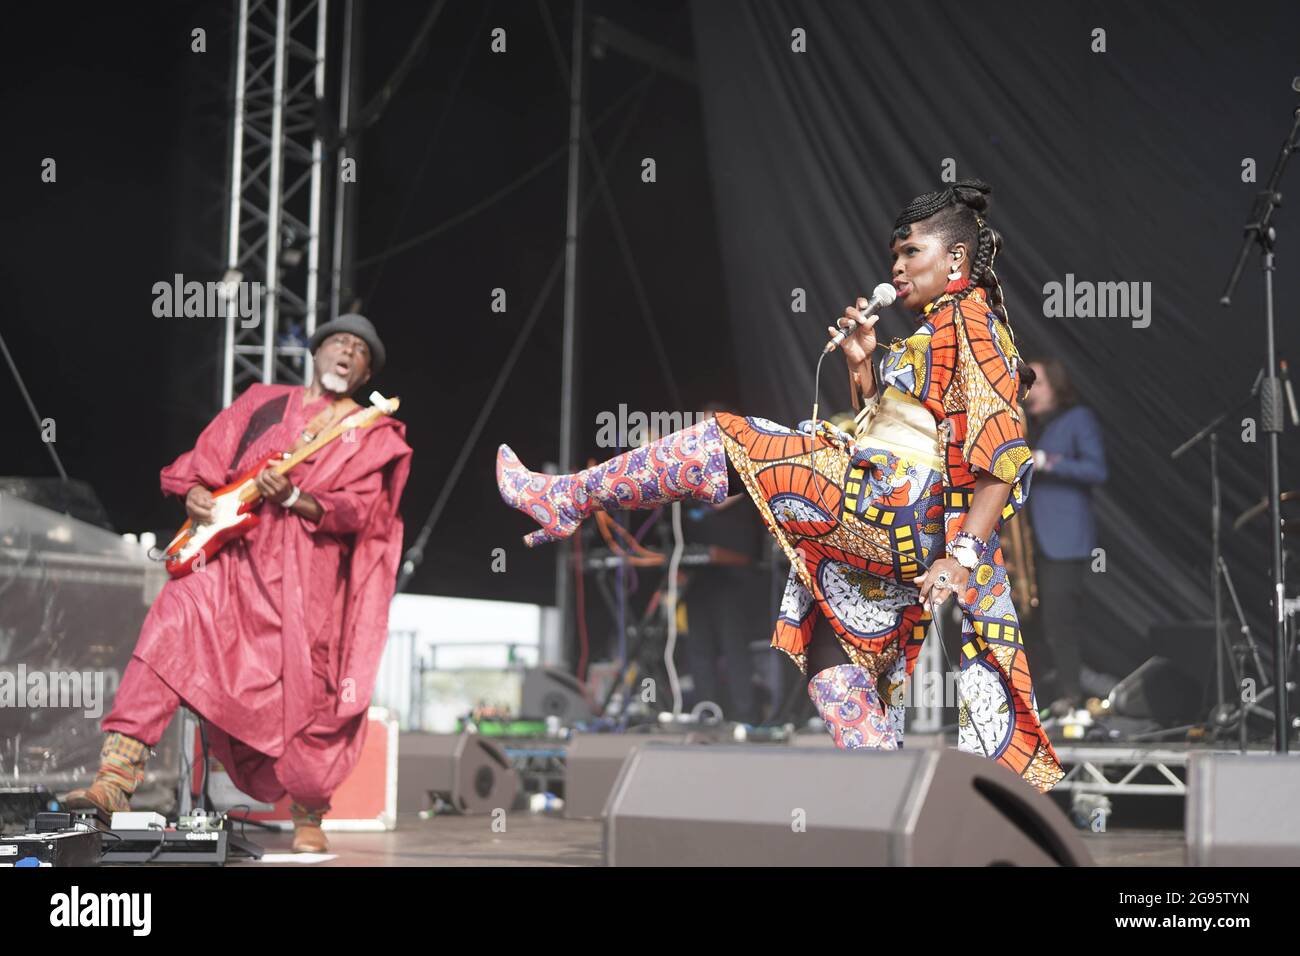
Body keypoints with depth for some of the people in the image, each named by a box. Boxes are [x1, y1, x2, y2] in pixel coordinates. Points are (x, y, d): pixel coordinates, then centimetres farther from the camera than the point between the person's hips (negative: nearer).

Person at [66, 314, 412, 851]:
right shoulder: (261, 403, 16)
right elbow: (202, 462, 17)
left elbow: (357, 510, -5)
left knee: (307, 694, -4)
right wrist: (195, 495, -4)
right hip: (234, 557, 1)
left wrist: (292, 498, -19)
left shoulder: (372, 436, 8)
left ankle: (308, 817, 19)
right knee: (173, 624, -22)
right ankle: (115, 781, -24)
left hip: (308, 575, -1)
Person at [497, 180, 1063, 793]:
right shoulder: (933, 332, 25)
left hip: (898, 501, -10)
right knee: (835, 671, 12)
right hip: (884, 527, 10)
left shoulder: (972, 323, -5)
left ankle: (568, 498, 1)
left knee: (718, 446, -9)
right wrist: (861, 363, 11)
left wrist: (962, 555, -24)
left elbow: (1006, 456, -15)